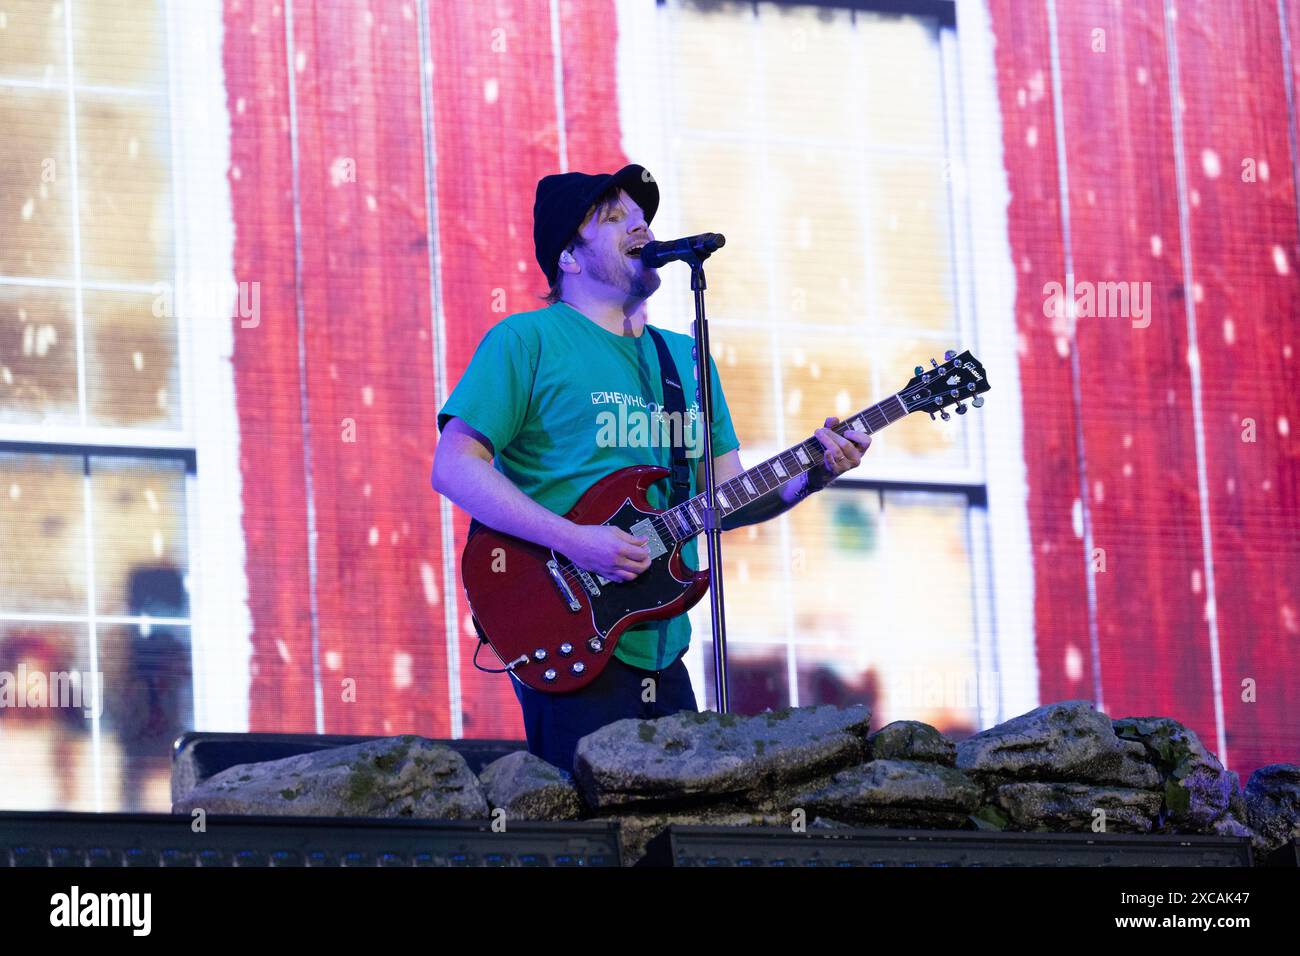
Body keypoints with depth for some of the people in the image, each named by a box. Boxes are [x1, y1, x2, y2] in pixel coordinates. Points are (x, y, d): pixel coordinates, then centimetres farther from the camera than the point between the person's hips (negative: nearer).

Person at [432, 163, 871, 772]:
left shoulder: (686, 357, 19)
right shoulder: (528, 341, -2)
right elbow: (455, 467, -11)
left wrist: (806, 480, -1)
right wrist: (575, 542, -20)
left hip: (660, 652, 7)